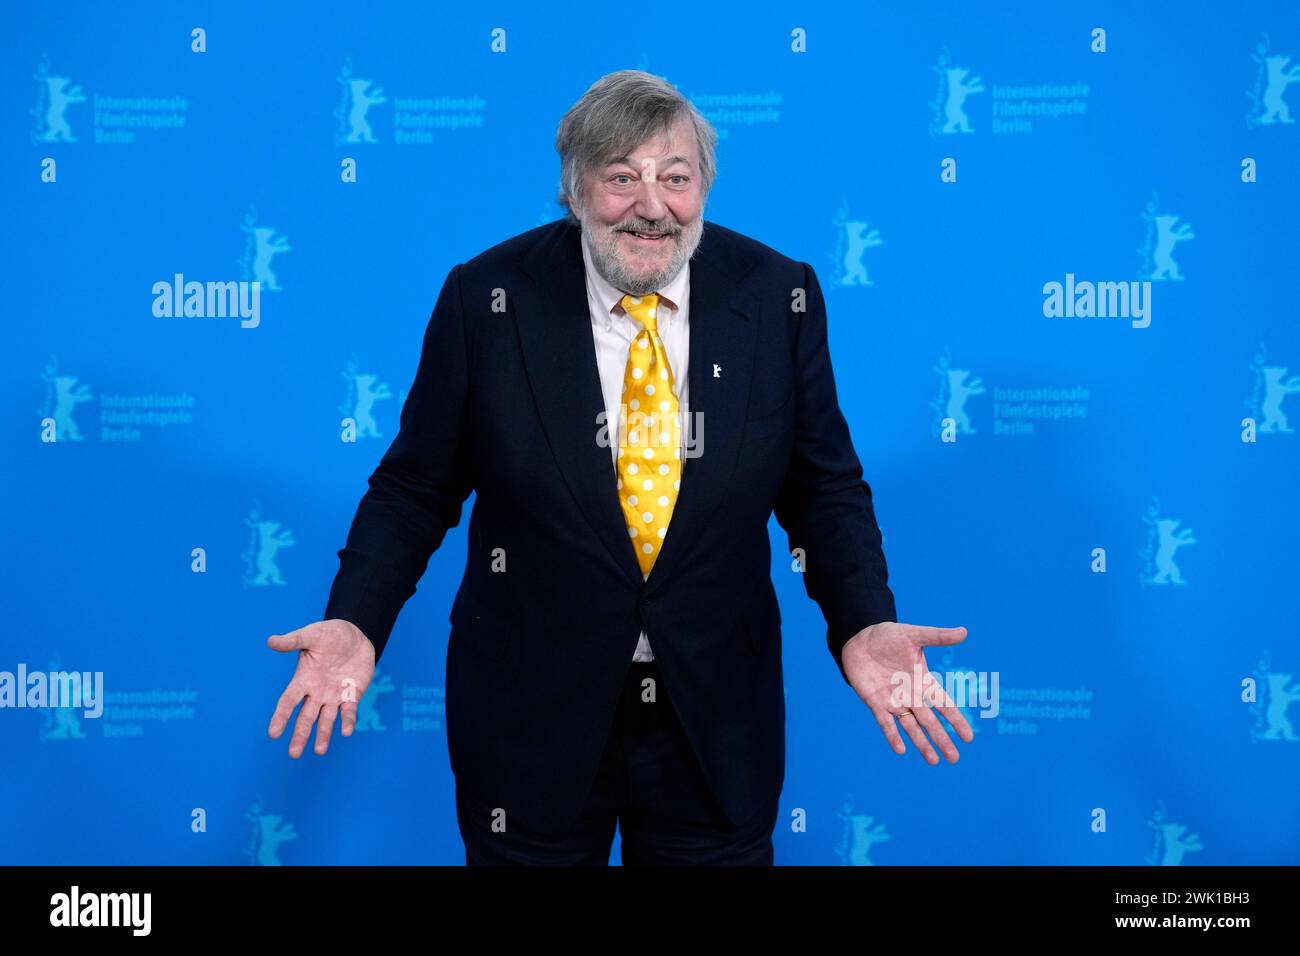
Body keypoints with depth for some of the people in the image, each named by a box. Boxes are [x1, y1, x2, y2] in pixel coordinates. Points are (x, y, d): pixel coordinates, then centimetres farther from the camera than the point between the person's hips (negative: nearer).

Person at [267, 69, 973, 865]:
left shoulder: (778, 295, -6)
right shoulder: (487, 298, -10)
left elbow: (823, 488, 1)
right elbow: (416, 488, -2)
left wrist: (863, 625, -14)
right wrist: (354, 622, -16)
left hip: (718, 718, 2)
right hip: (531, 714, -1)